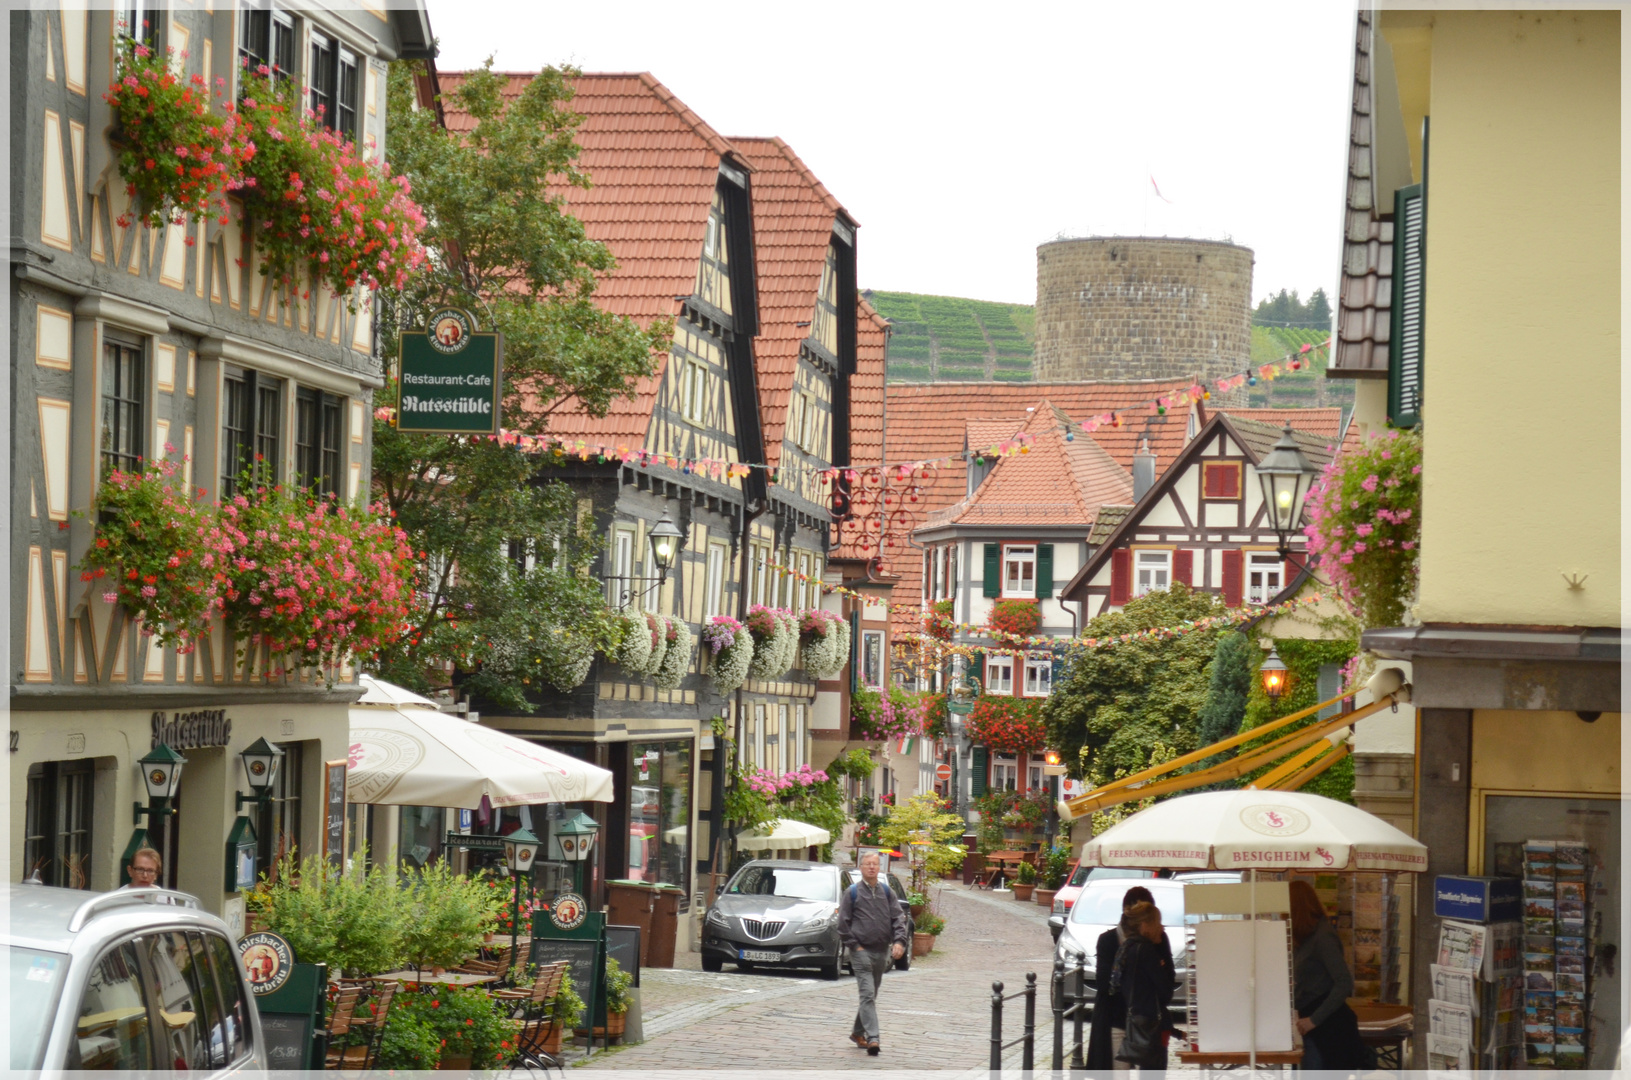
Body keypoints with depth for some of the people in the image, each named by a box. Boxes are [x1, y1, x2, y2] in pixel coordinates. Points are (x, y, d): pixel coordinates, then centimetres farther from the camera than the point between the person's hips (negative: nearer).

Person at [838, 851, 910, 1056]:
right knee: (867, 994, -14)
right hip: (861, 952, -5)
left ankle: (858, 1032, 30)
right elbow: (843, 922, 0)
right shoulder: (852, 893, -1)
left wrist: (900, 941, -8)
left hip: (882, 952, 5)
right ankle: (872, 1037, -21)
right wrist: (854, 946, -8)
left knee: (871, 995, 14)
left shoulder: (886, 892, 10)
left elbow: (898, 918, 7)